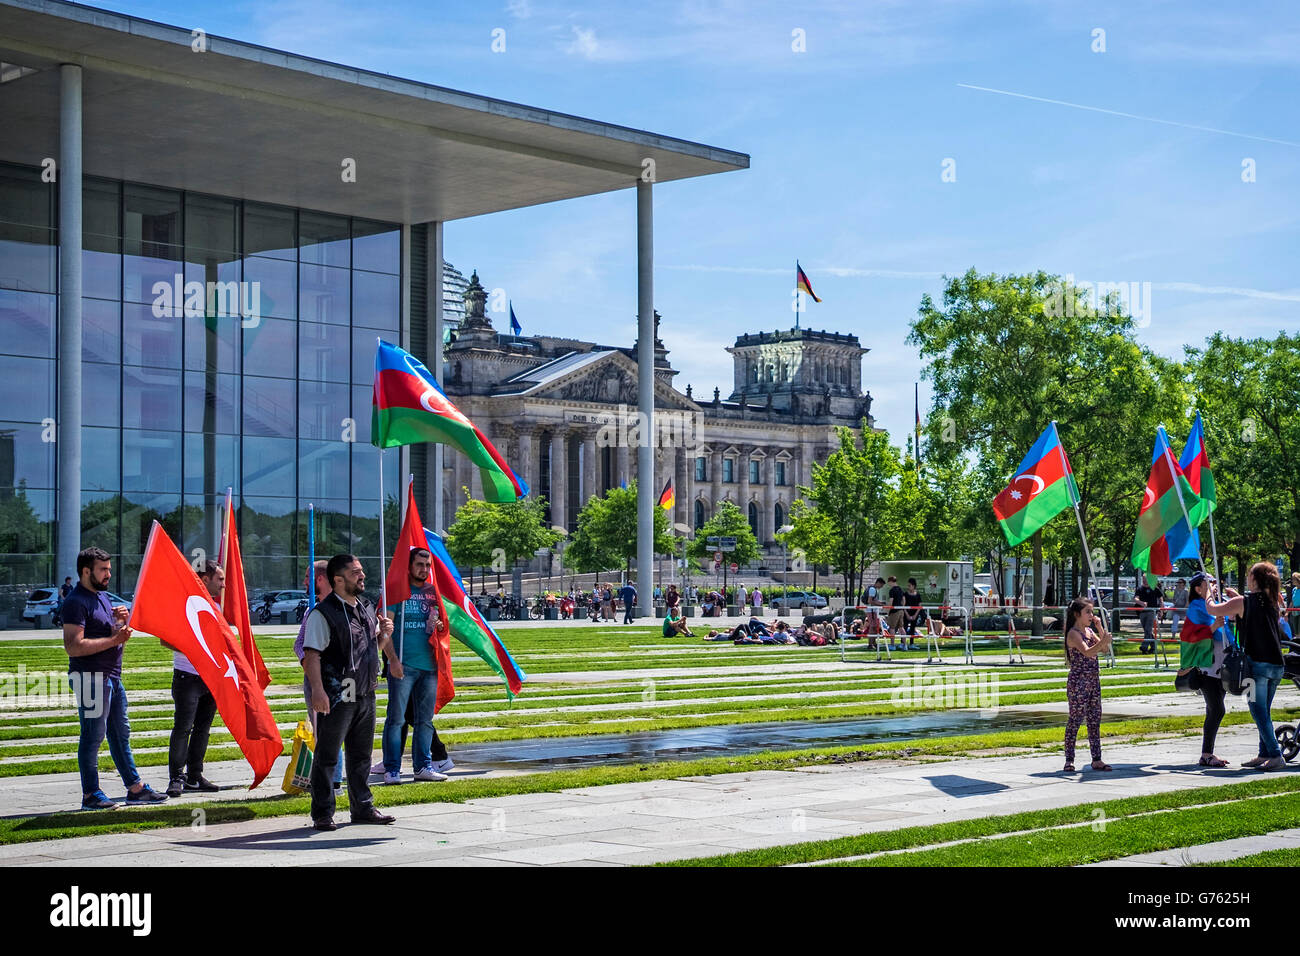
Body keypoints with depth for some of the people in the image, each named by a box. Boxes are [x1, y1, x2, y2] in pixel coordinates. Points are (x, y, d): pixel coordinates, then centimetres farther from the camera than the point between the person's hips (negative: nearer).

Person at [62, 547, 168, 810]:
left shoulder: (102, 596, 17)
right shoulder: (76, 602, -13)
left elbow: (119, 640, 24)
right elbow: (73, 647, -22)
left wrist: (122, 622, 2)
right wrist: (113, 640, -21)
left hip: (112, 677, 10)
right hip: (91, 677, -10)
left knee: (120, 734, 14)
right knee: (93, 736, -4)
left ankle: (135, 788, 20)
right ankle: (90, 795, 2)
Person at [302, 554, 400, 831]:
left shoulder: (367, 608, 13)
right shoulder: (323, 613, -12)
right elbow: (311, 654, -18)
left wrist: (385, 633, 3)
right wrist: (317, 690, -27)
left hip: (365, 694, 8)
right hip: (337, 697, -8)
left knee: (361, 755, 16)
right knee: (327, 756, -1)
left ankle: (363, 808, 25)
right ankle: (322, 814, 6)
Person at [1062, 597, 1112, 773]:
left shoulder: (1089, 631, 13)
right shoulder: (1073, 634, -13)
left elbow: (1103, 648, 10)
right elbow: (1087, 652, -26)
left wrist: (1100, 628, 2)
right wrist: (1103, 641, -39)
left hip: (1094, 680, 8)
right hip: (1078, 682, -8)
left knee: (1095, 720, 8)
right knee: (1075, 719, -4)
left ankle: (1096, 760, 13)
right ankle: (1069, 760, 1)